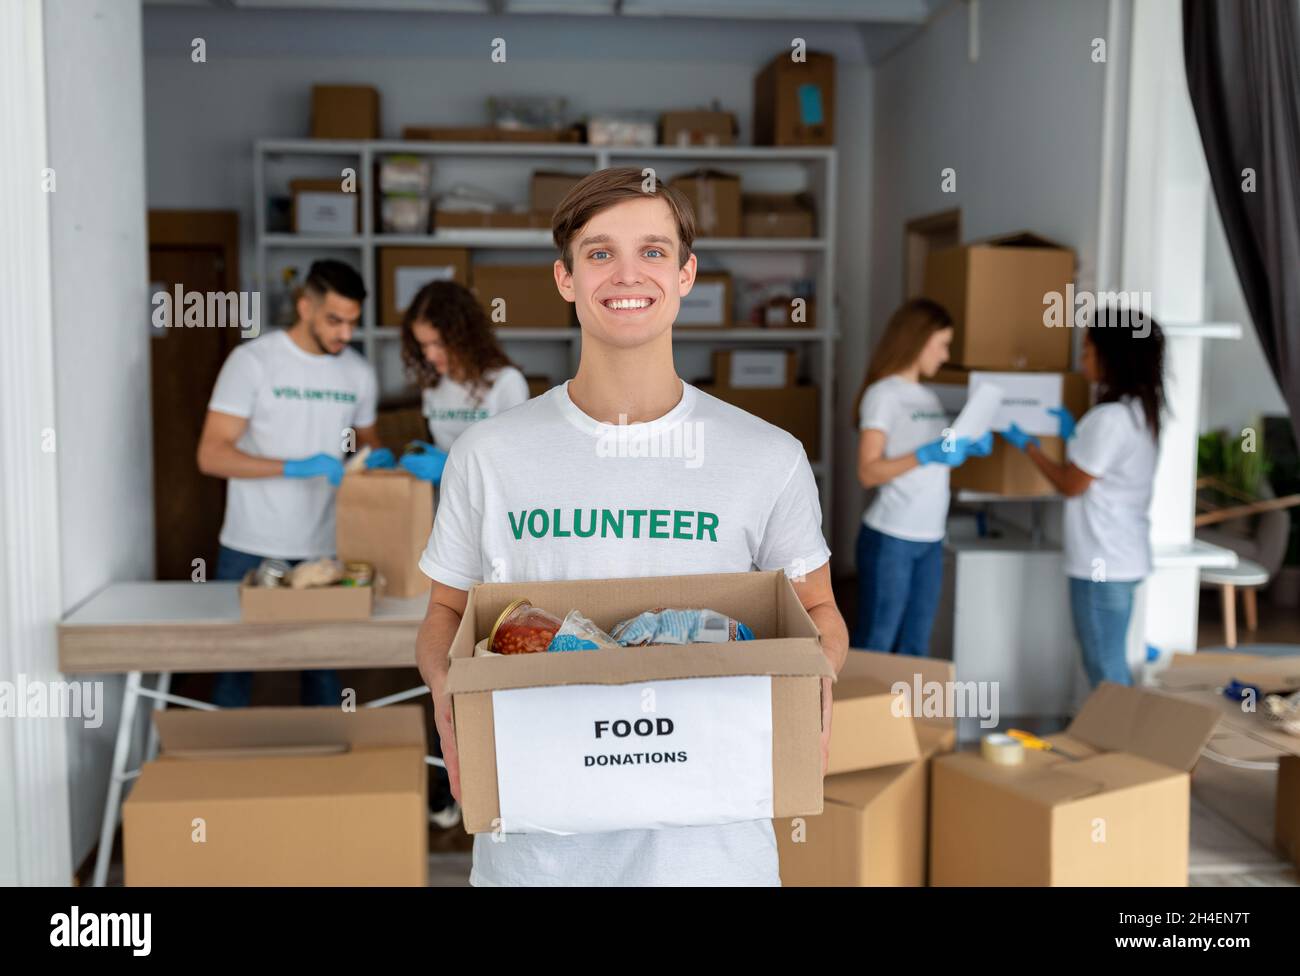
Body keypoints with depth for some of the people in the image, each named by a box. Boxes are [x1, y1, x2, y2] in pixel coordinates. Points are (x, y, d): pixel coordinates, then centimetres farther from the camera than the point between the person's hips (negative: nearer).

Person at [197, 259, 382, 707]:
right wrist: (294, 468, -25)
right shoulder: (252, 361, -8)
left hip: (325, 551, 4)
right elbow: (211, 455, -13)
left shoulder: (358, 372, 6)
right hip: (251, 551, -3)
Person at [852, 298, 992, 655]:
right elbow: (868, 472, -15)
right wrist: (926, 455, -23)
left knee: (914, 649, 11)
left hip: (930, 539, 7)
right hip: (890, 539, -7)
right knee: (874, 648, -1)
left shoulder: (929, 397, 14)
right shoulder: (883, 394, -8)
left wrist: (967, 449, 3)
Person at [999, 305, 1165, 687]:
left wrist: (1028, 446, -1)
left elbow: (1071, 485, -12)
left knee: (1105, 670, 0)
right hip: (1121, 557, 9)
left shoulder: (1110, 418, -21)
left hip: (1102, 563, -9)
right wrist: (1074, 436, 20)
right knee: (1109, 665, 17)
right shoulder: (1139, 411, 9)